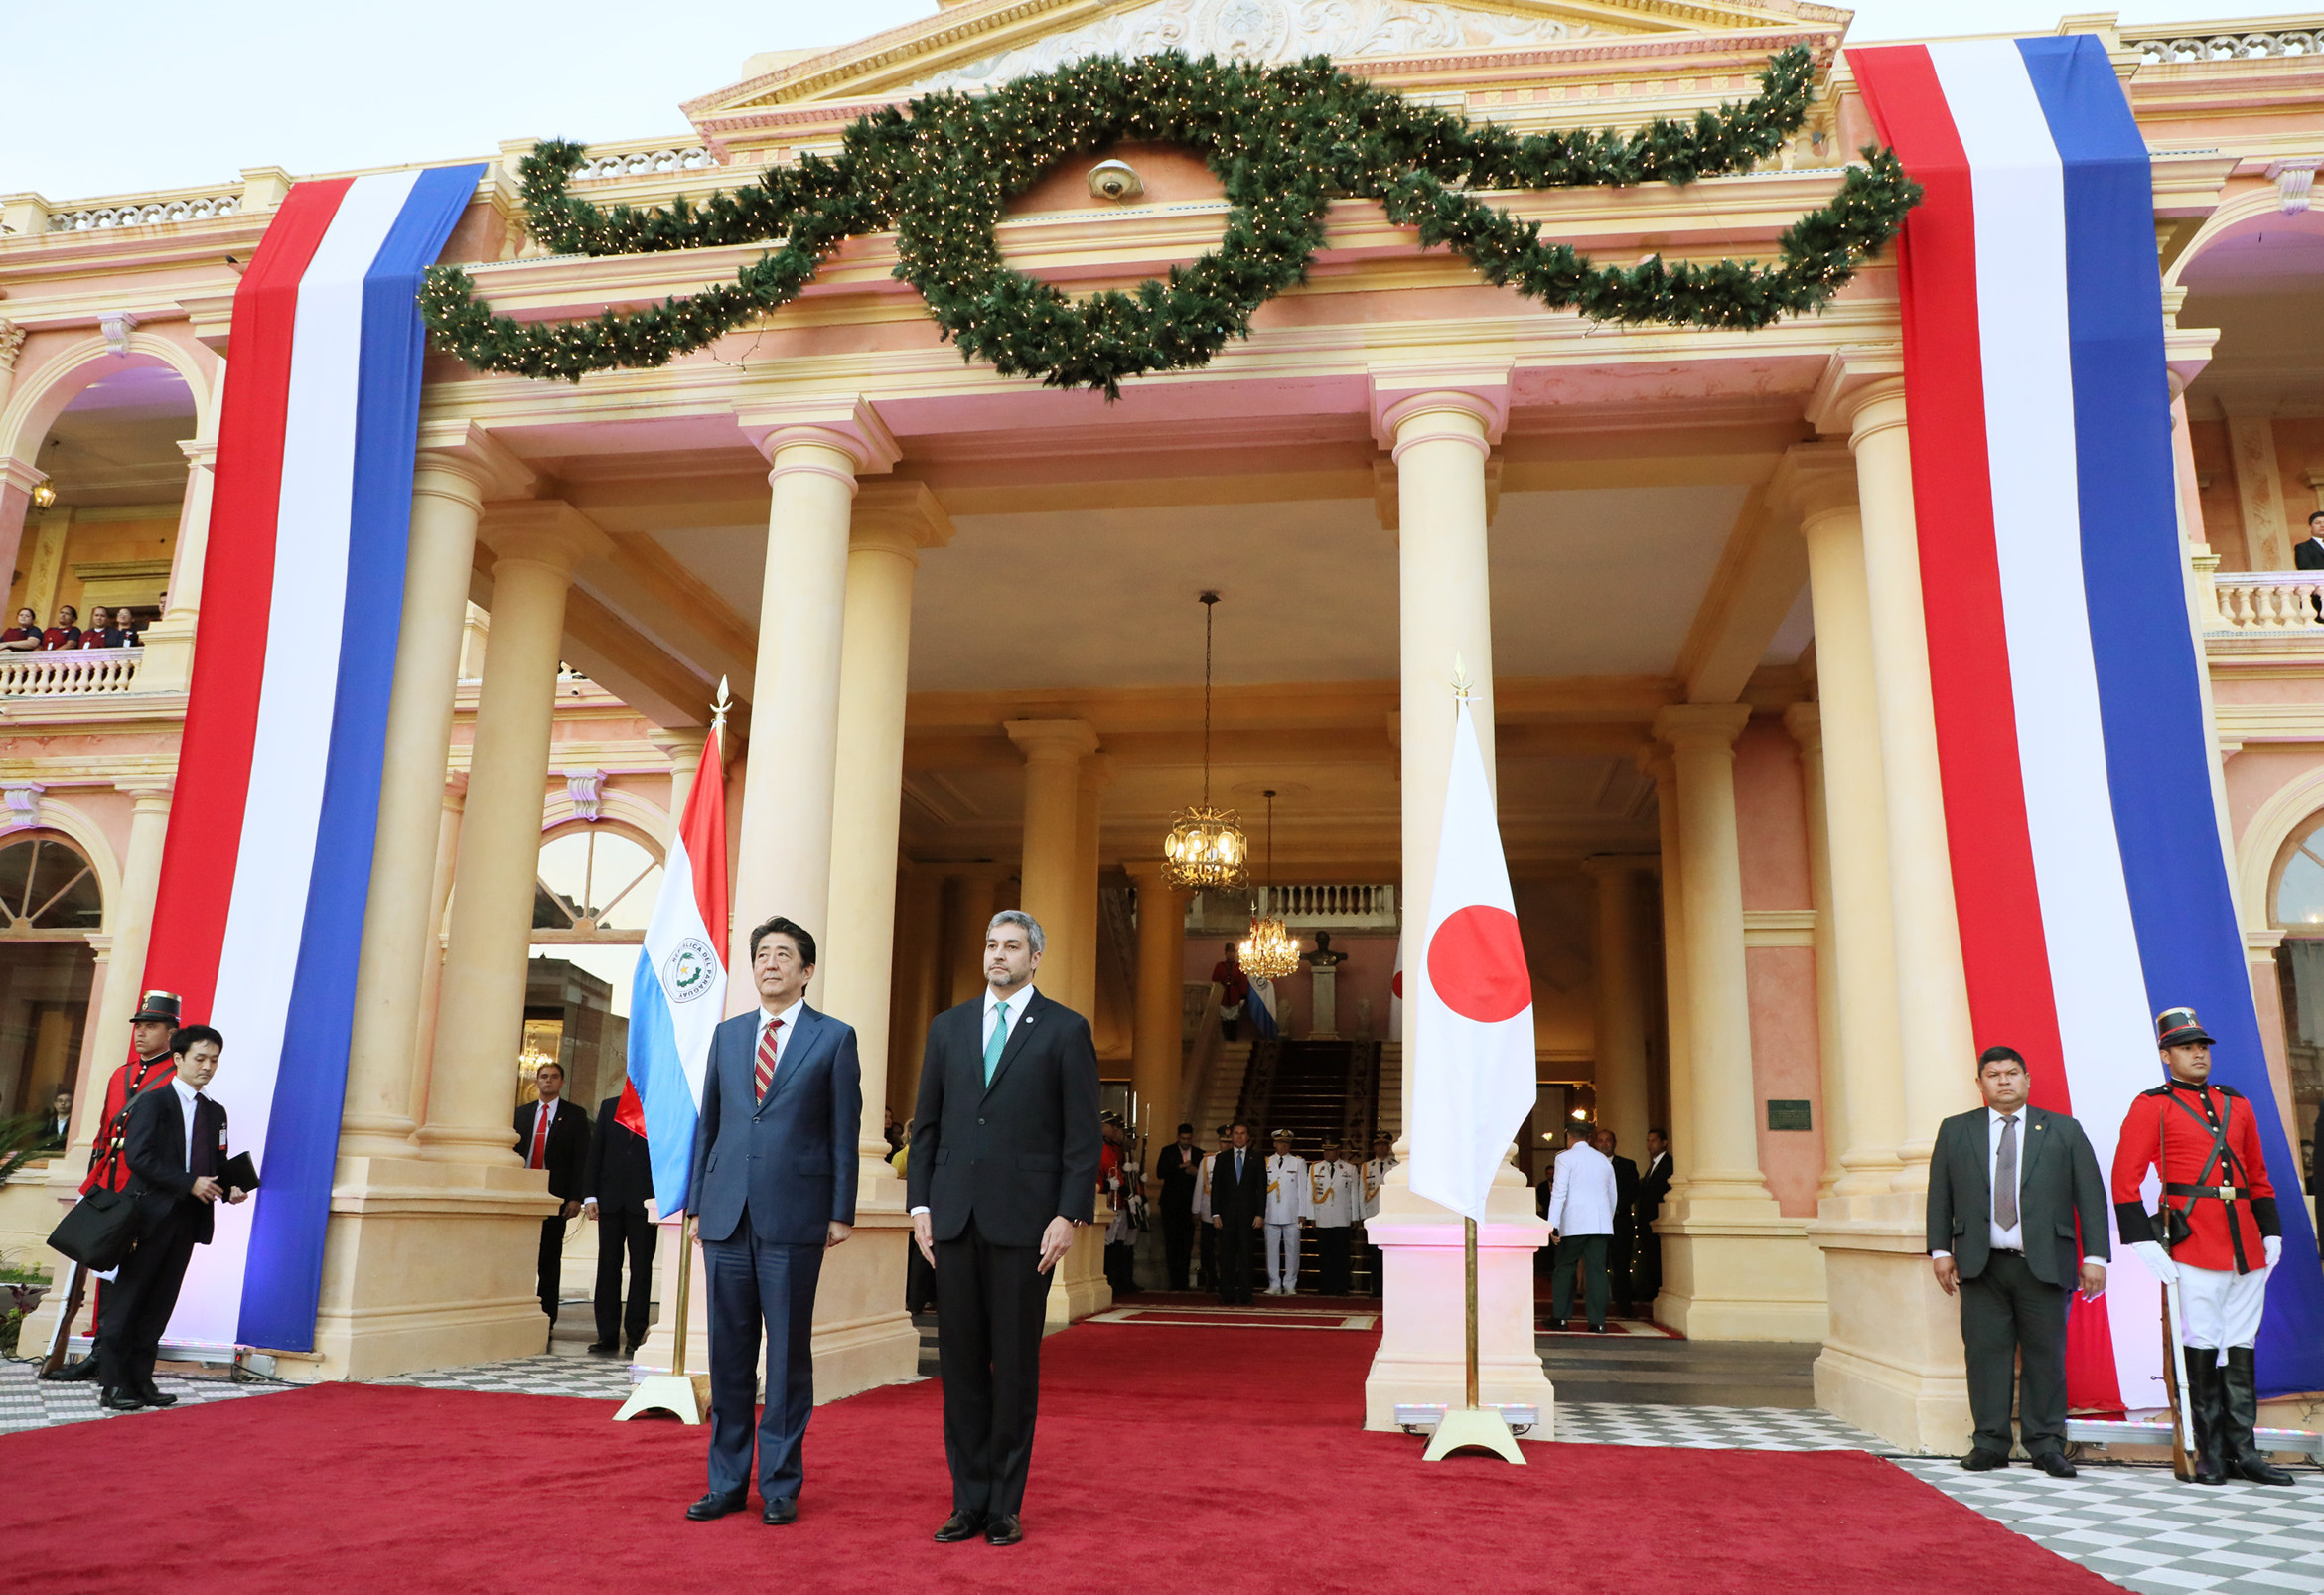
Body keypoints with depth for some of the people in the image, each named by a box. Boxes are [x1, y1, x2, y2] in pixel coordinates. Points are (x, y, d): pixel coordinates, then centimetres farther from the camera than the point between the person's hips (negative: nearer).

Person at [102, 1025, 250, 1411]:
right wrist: (190, 1183, -19)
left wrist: (230, 1189, -3)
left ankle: (141, 1380, 12)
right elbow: (139, 1157, -14)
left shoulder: (215, 1112, 16)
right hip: (152, 1215, -6)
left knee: (161, 1301, 8)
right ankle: (113, 1384, 4)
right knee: (129, 1297, -1)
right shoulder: (153, 1102, -3)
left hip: (189, 1219, 6)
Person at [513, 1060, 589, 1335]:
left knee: (550, 1259, 1)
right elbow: (513, 1151, 12)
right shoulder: (522, 1113, 14)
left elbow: (581, 1158, -1)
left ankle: (547, 1318, 5)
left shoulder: (575, 1116, 4)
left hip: (554, 1196, -3)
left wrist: (575, 1197, -10)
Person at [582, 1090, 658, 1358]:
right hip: (610, 1200, 3)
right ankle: (608, 1335, 9)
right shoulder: (609, 1107, 13)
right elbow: (595, 1152, 10)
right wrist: (589, 1195, 1)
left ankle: (635, 1335, 5)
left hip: (644, 1202, -3)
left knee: (641, 1268, 0)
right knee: (608, 1266, 4)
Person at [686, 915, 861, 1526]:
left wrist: (841, 1212, -4)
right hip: (727, 1217, 4)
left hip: (794, 1220, -4)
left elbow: (845, 1131, 0)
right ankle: (727, 1481, 20)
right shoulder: (727, 1035, 13)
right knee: (728, 1354, 9)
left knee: (789, 1354, 3)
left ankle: (780, 1486, 14)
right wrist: (699, 1201, 11)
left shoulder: (834, 1038, 1)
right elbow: (708, 1124, 16)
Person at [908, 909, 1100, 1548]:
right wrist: (920, 1204, 5)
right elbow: (926, 1124, 13)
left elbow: (1083, 1135, -2)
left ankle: (1005, 1506, 15)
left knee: (1015, 1366, 4)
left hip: (1025, 1222, -3)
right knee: (960, 1363, 7)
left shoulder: (1066, 1029, 1)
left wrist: (1069, 1214, -9)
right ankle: (969, 1501, 18)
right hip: (955, 1219, 3)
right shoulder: (948, 1027, 12)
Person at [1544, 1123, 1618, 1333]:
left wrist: (1552, 1225, -10)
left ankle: (1559, 1317, 7)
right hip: (1601, 1223, 4)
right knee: (1597, 1269, 0)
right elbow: (1613, 1196, 21)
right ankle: (1598, 1321, -5)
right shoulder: (1604, 1160, 17)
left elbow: (1559, 1193, -8)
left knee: (1564, 1269, 5)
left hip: (1574, 1224, -4)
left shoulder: (1565, 1158, -1)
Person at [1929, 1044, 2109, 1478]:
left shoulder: (2063, 1130, 7)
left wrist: (2094, 1256, -2)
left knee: (2045, 1354, 3)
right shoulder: (1955, 1131, 10)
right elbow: (1939, 1195, 11)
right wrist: (1940, 1250, 4)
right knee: (1985, 1352, 1)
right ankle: (1990, 1442, 9)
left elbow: (2090, 1197, 5)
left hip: (2045, 1265, -1)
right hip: (1981, 1265, 1)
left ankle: (2046, 1444, 14)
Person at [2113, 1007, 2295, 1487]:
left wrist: (2271, 1232, 13)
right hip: (2193, 1244, -5)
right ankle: (2211, 1455, 5)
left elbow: (2259, 1176, 22)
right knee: (2202, 1347, -3)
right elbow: (2125, 1179, -6)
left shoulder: (2237, 1105, 16)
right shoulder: (2152, 1107, -2)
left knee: (2241, 1348, 8)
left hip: (2246, 1245, 6)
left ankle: (2244, 1452, 15)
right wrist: (2143, 1242, -12)